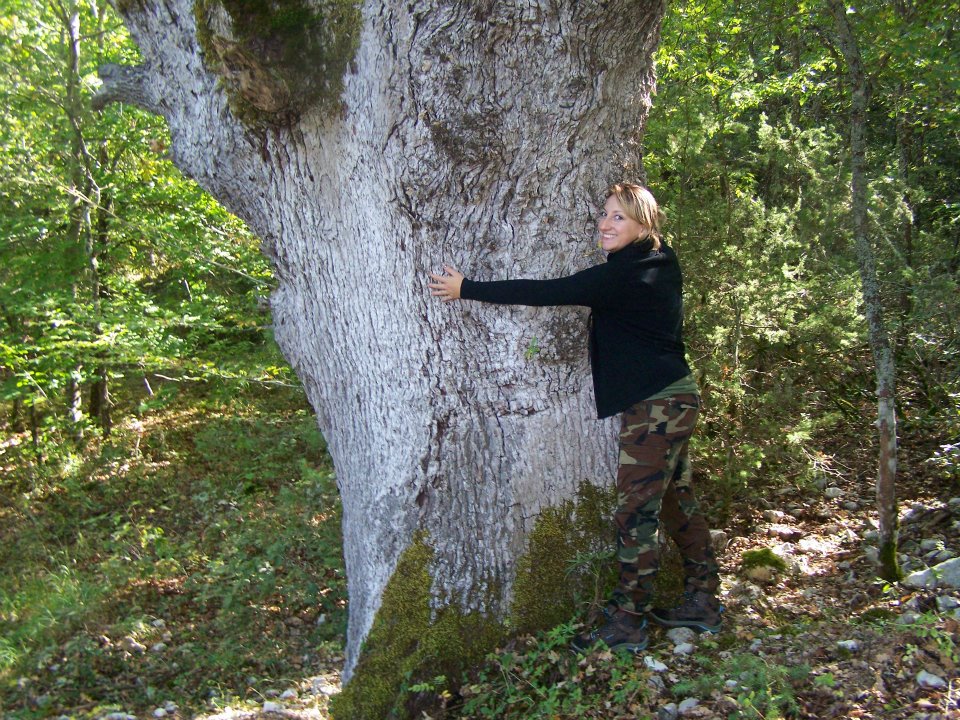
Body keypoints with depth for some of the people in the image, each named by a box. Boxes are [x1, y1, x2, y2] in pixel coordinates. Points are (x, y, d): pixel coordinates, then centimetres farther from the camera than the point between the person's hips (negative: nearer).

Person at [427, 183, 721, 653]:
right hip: (673, 400, 10)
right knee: (677, 502, 17)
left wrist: (467, 289, -19)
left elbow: (551, 293, -23)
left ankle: (627, 623, 6)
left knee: (635, 512, -3)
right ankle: (701, 603, 28)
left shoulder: (626, 274, -19)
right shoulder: (656, 263, 9)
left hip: (656, 405, -10)